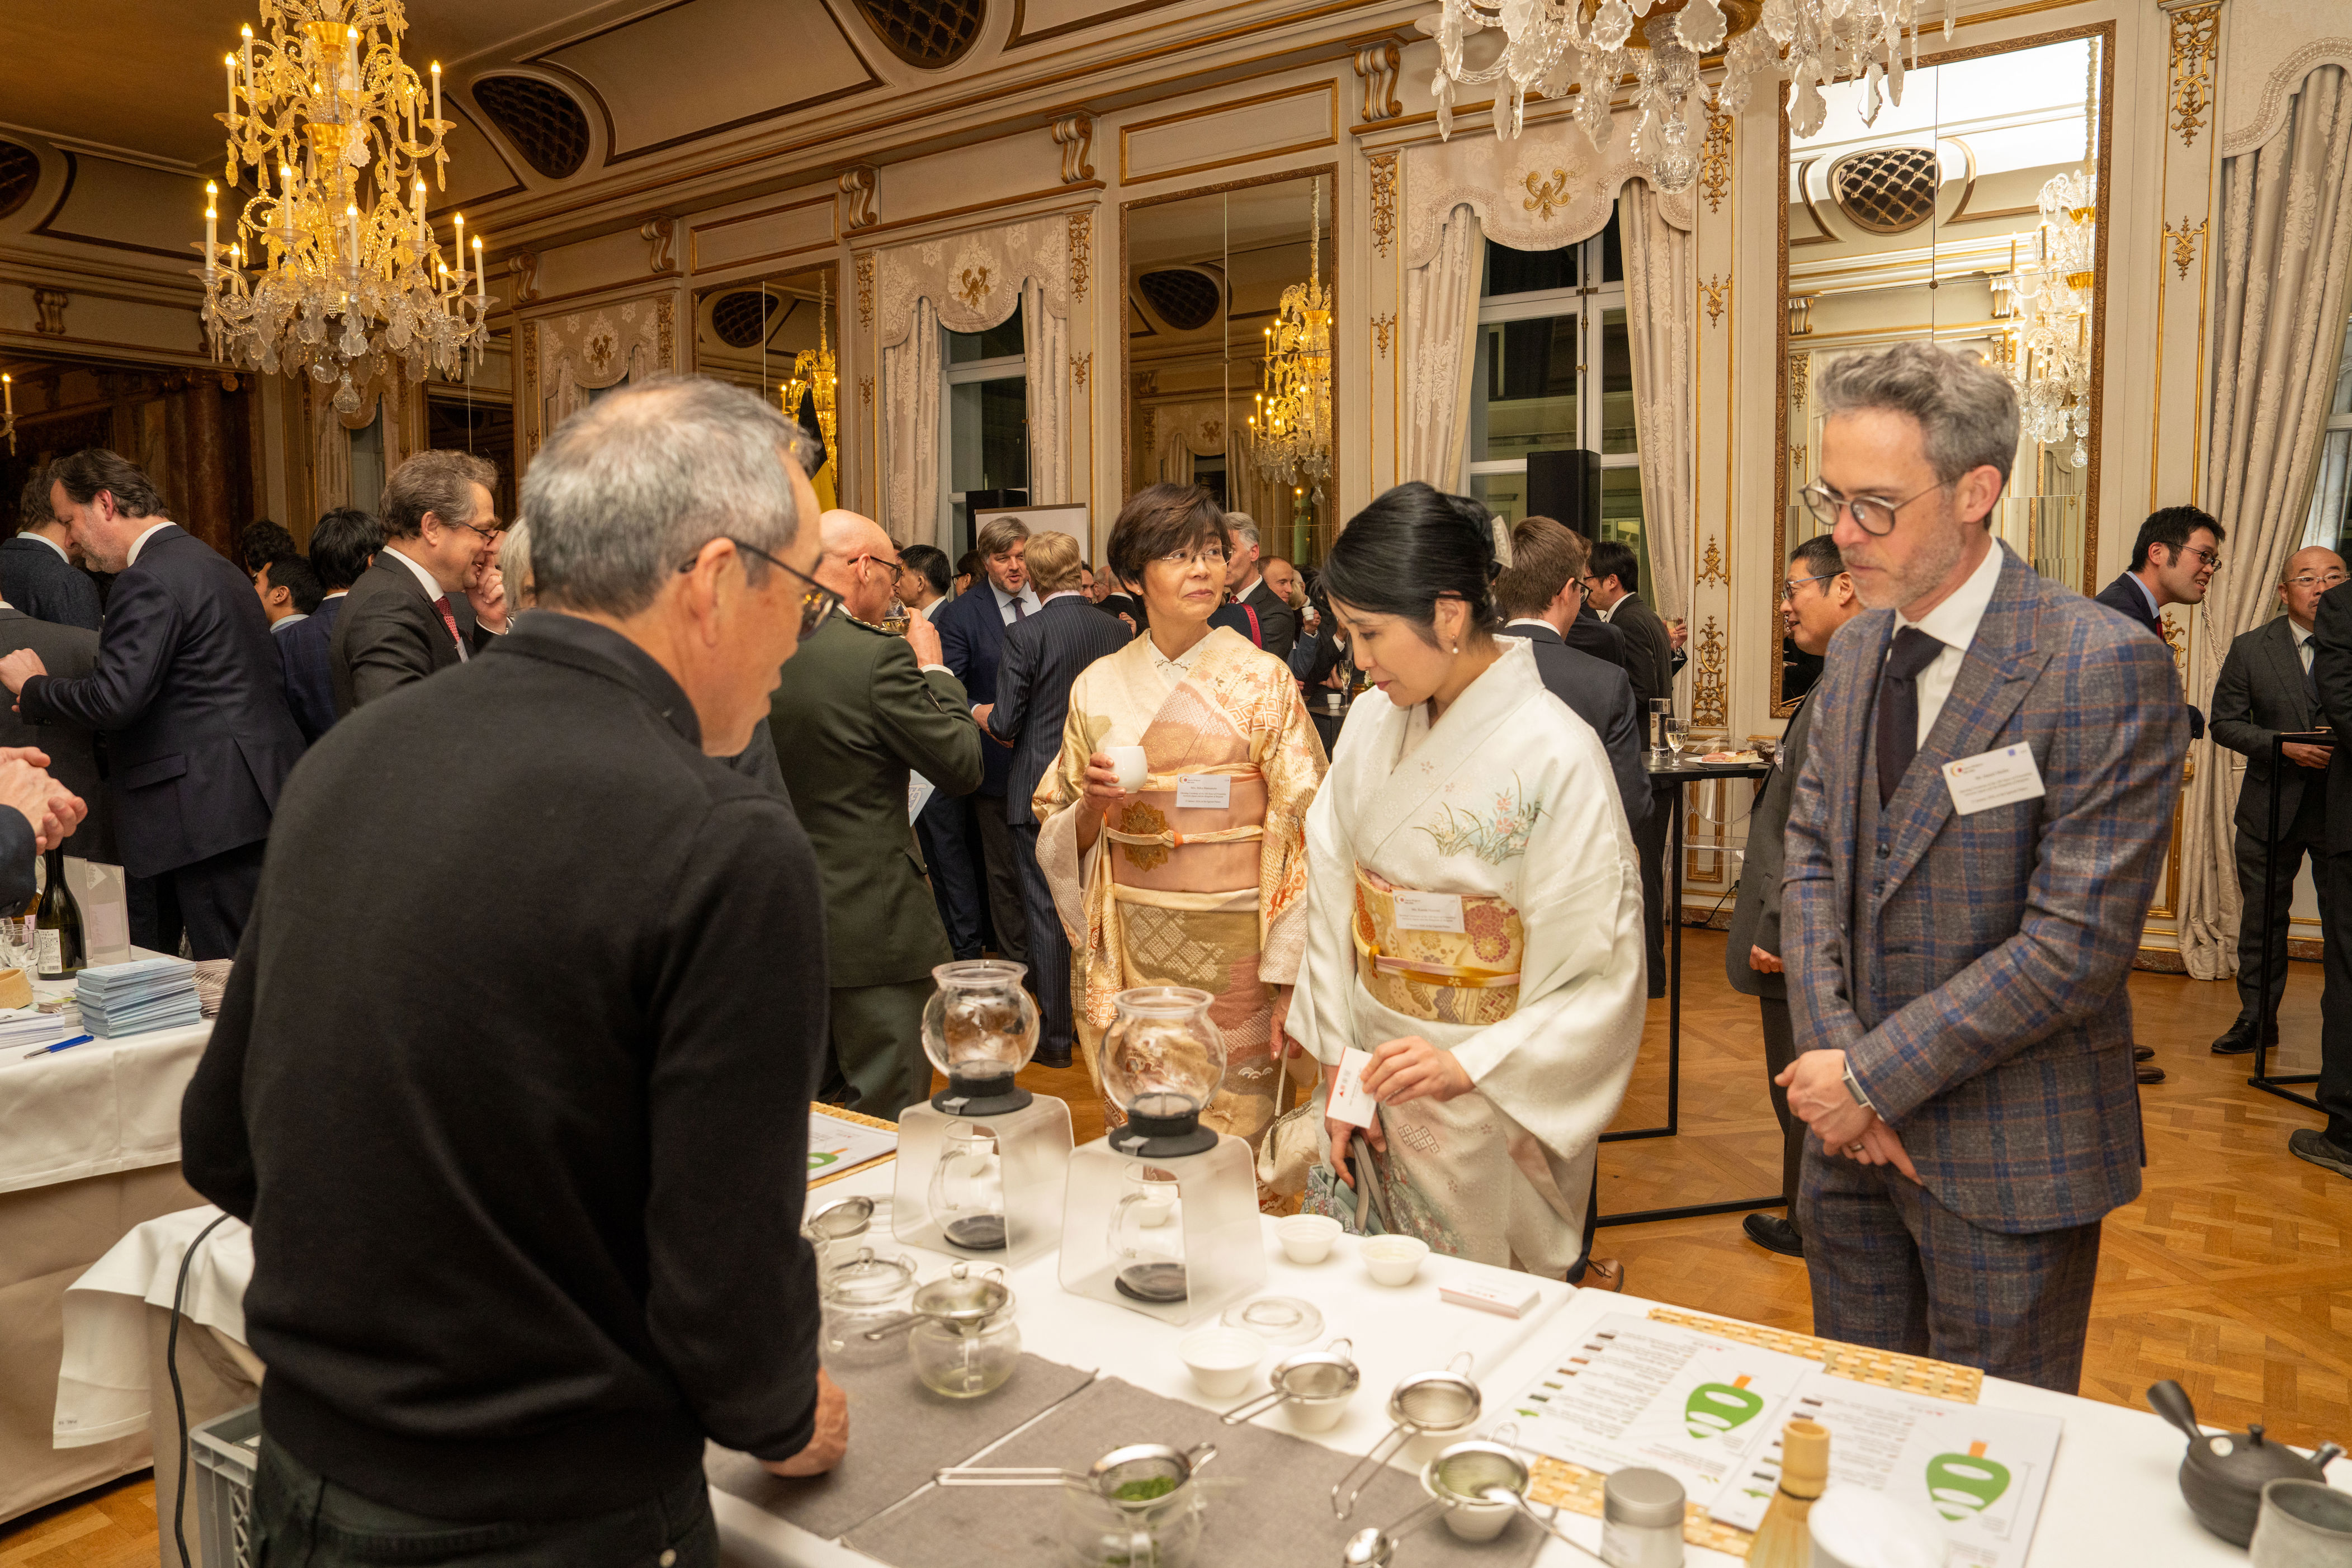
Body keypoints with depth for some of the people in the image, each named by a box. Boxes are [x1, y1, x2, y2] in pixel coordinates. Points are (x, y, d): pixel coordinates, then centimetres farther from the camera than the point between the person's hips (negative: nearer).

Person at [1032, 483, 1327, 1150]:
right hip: (1131, 950, 2)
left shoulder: (1264, 681, -2)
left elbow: (1301, 827, -5)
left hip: (1234, 946, -2)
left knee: (1233, 1143, 4)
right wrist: (1093, 804, -12)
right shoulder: (1098, 686, 5)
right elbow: (1058, 837, 11)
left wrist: (1288, 975, -10)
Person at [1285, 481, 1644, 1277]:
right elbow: (1332, 895, 3)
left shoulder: (1557, 757, -18)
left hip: (1491, 1110, -5)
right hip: (1370, 1083, 5)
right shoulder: (1372, 721, -1)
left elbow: (1600, 979, -15)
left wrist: (1468, 1067, -22)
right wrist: (1338, 1062, 0)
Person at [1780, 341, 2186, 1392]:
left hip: (2007, 1157, -6)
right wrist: (1831, 1056, -7)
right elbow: (1810, 854, 6)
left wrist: (1874, 1073, -17)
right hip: (1855, 1137, 6)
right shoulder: (1857, 649, 5)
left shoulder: (2107, 671, -18)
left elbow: (2076, 945, -21)